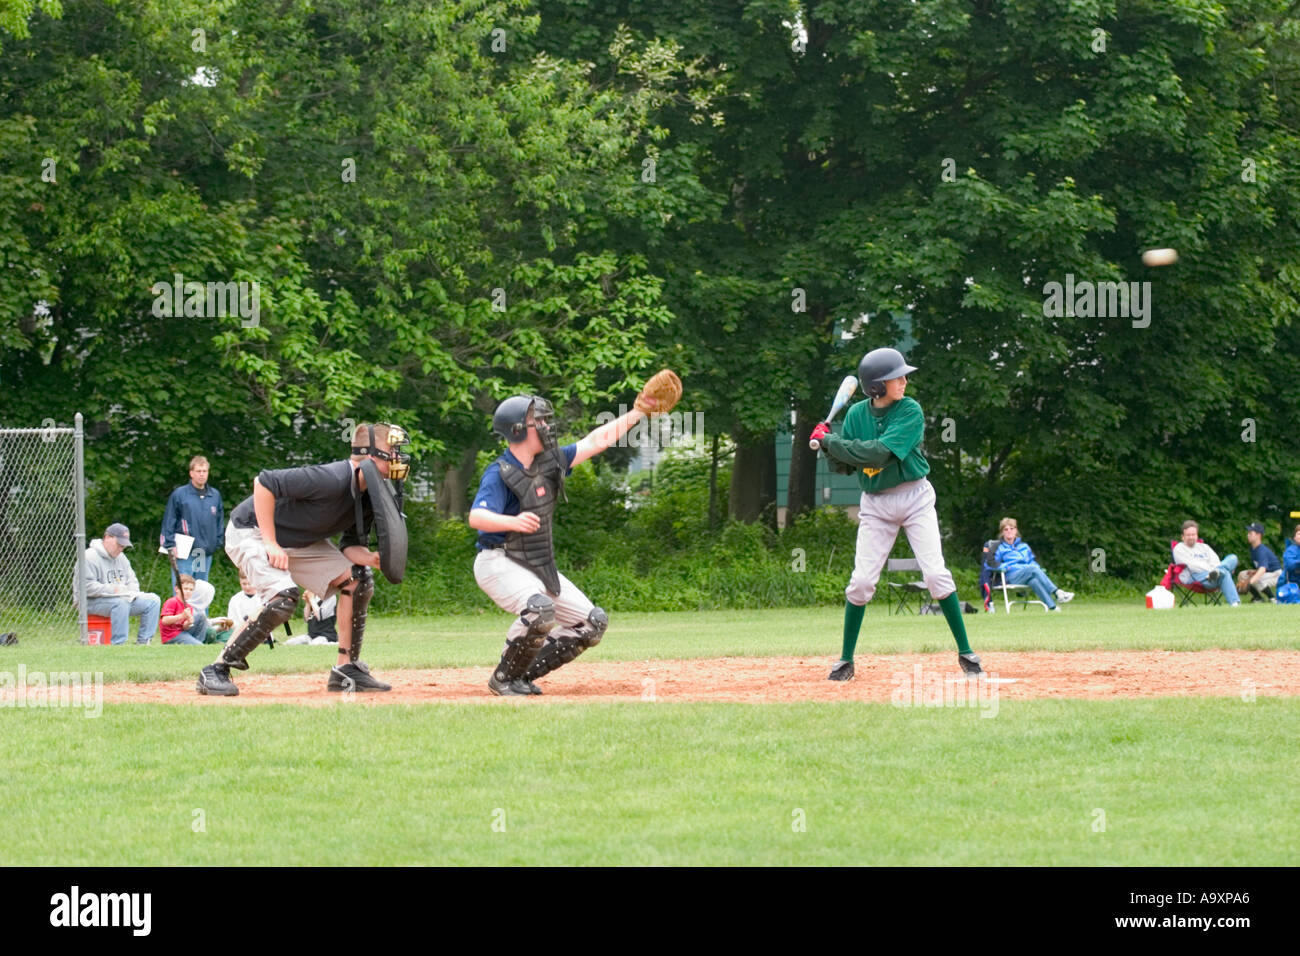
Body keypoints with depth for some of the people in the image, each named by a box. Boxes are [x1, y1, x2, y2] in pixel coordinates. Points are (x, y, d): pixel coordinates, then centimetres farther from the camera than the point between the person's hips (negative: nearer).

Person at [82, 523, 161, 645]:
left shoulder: (121, 557, 18)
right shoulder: (90, 557, -11)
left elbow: (132, 580, 21)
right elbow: (87, 586, -20)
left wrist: (132, 592, -4)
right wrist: (113, 590, -24)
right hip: (93, 602, -8)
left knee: (153, 600, -5)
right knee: (121, 603, -38)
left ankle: (143, 641, -9)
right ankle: (118, 644, -37)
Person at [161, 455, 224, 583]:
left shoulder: (215, 495, 9)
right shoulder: (179, 494, -4)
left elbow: (220, 521, 16)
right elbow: (168, 522, -3)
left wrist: (218, 542, 8)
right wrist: (170, 545, -9)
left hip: (206, 553, 4)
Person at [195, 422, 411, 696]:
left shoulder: (370, 495, -5)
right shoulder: (333, 480, -33)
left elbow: (351, 546, 2)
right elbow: (263, 483, -33)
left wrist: (374, 559, -21)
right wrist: (270, 543, -31)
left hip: (300, 541, 9)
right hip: (251, 531, -9)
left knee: (358, 579, 1)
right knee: (284, 597, -29)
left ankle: (347, 669, 8)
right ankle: (216, 671, -20)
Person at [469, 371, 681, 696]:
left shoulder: (550, 462, 5)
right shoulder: (500, 474, -18)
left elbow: (595, 442, 13)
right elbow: (476, 517, -33)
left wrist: (640, 412, 13)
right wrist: (513, 522, -53)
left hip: (538, 566, 9)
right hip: (499, 563, -9)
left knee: (593, 623, 5)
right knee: (539, 609, -36)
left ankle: (524, 674, 8)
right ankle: (504, 679, -15)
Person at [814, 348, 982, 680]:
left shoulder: (910, 411, -12)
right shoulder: (857, 414, 0)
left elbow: (878, 452, -24)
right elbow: (844, 467, 4)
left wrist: (830, 442, -20)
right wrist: (829, 445, -14)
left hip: (914, 498, -2)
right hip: (875, 504, 2)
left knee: (936, 574, -9)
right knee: (861, 581, -3)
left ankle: (965, 652, 1)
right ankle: (846, 660, 9)